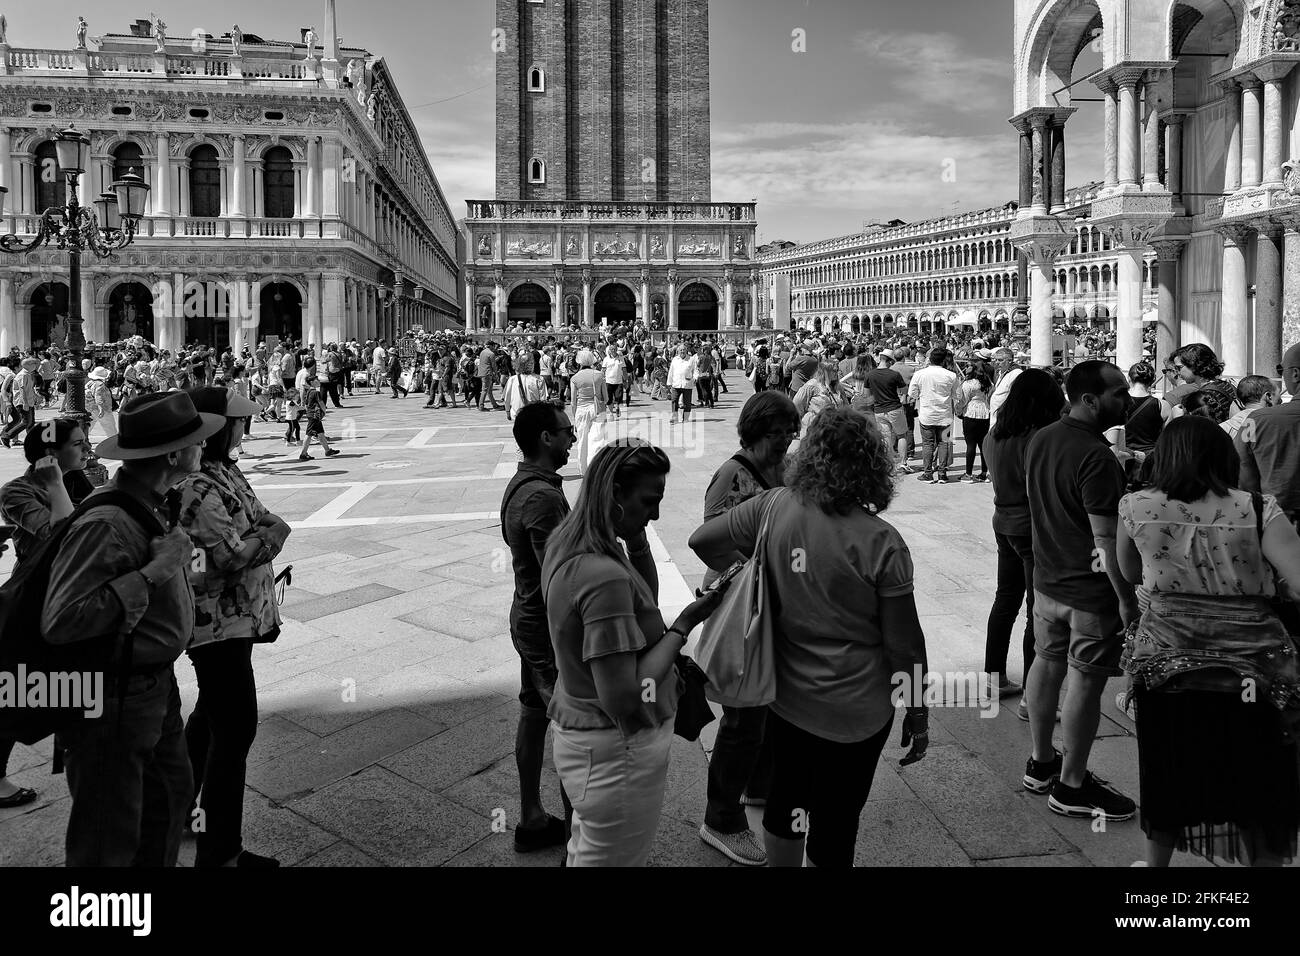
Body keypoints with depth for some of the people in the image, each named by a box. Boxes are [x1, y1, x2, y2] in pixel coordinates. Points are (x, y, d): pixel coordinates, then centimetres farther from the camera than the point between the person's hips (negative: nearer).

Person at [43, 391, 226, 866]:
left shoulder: (155, 505, 2)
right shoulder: (106, 523, -27)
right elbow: (60, 622, -32)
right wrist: (153, 572, -29)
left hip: (156, 683, 10)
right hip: (113, 701, -9)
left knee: (171, 792, 25)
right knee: (110, 839, 7)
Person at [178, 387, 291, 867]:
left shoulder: (223, 469, 6)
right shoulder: (196, 486, -24)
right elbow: (230, 558, -25)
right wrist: (274, 531, -12)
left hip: (238, 616, 10)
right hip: (217, 623, -10)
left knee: (211, 716, 24)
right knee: (234, 729, -5)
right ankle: (218, 851, 5)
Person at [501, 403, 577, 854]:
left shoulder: (520, 485, 6)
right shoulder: (543, 496, -25)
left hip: (528, 618, 10)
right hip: (550, 627, -10)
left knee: (534, 714, 18)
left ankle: (532, 821, 31)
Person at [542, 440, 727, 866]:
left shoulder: (566, 546, 0)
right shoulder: (604, 576, -30)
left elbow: (644, 603, 13)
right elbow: (623, 701, -29)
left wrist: (637, 540, -2)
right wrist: (684, 626, -22)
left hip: (576, 733, 9)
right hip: (616, 754, -9)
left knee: (584, 851, 28)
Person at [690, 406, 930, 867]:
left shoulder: (772, 507, -12)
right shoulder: (881, 543, -22)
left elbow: (702, 540, -2)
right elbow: (903, 643, -13)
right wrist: (917, 713, 1)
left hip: (785, 695, 4)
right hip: (852, 709, -4)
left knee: (785, 795, 25)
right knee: (835, 825, 15)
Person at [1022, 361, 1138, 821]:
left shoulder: (1040, 440, 4)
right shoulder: (1097, 458, -24)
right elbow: (1107, 538, -24)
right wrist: (1128, 599, -17)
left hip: (1047, 579, 9)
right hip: (1091, 591, -8)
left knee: (1047, 665, 18)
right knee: (1086, 683, 3)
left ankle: (1041, 763, 33)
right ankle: (1071, 786, 16)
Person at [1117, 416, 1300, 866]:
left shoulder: (1137, 508, -4)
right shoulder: (1258, 512, -9)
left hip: (1164, 668, 1)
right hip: (1250, 674, -1)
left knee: (1168, 782, 21)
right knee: (1258, 794, 17)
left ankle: (1156, 862, 39)